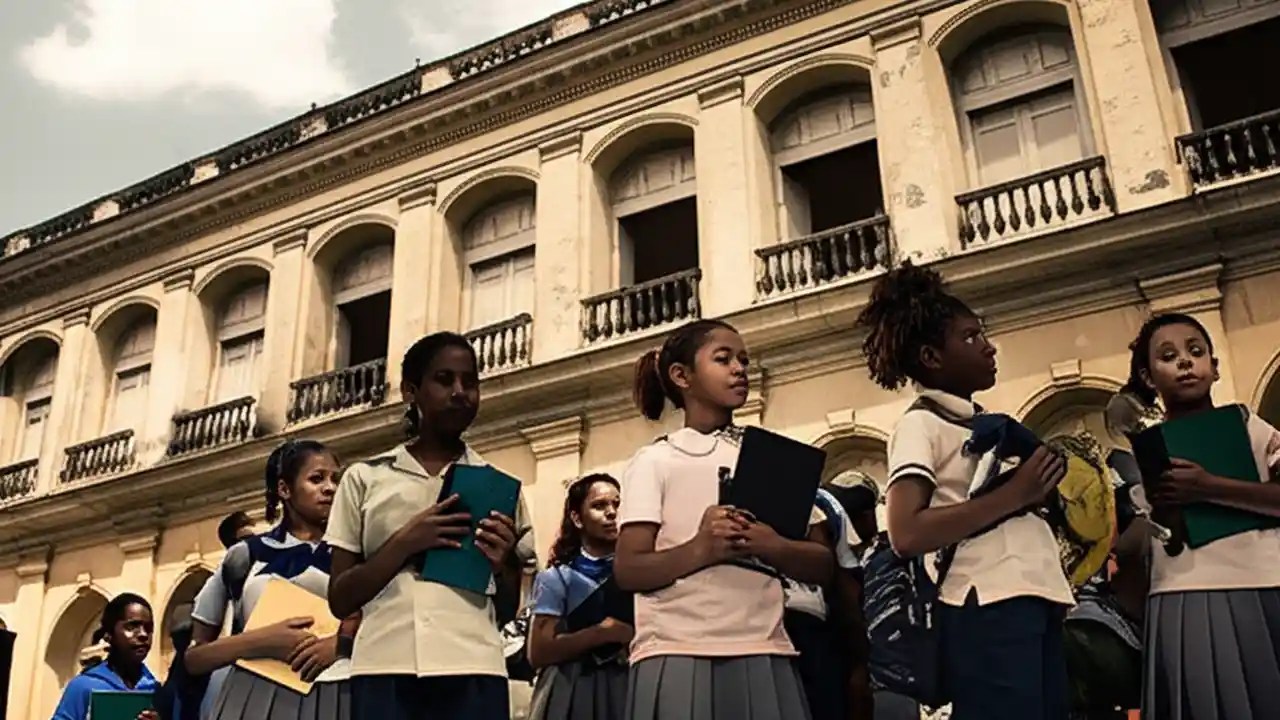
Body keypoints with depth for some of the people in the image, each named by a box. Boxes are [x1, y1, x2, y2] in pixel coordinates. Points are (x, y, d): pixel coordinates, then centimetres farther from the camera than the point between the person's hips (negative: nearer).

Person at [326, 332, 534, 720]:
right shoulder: (365, 478, 12)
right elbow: (340, 599, 8)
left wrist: (504, 564, -5)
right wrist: (405, 543, -7)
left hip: (473, 670, 1)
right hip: (384, 669, 0)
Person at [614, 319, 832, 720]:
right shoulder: (656, 461, 4)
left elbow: (822, 565, 9)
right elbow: (628, 571, -4)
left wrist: (771, 547, -11)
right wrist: (702, 549, -20)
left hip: (763, 654, 3)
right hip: (678, 655, -3)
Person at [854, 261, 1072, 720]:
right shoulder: (921, 424, -1)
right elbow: (907, 535, -16)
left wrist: (1043, 486, 8)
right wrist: (1014, 493, -14)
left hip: (1037, 601, 9)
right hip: (990, 609, -8)